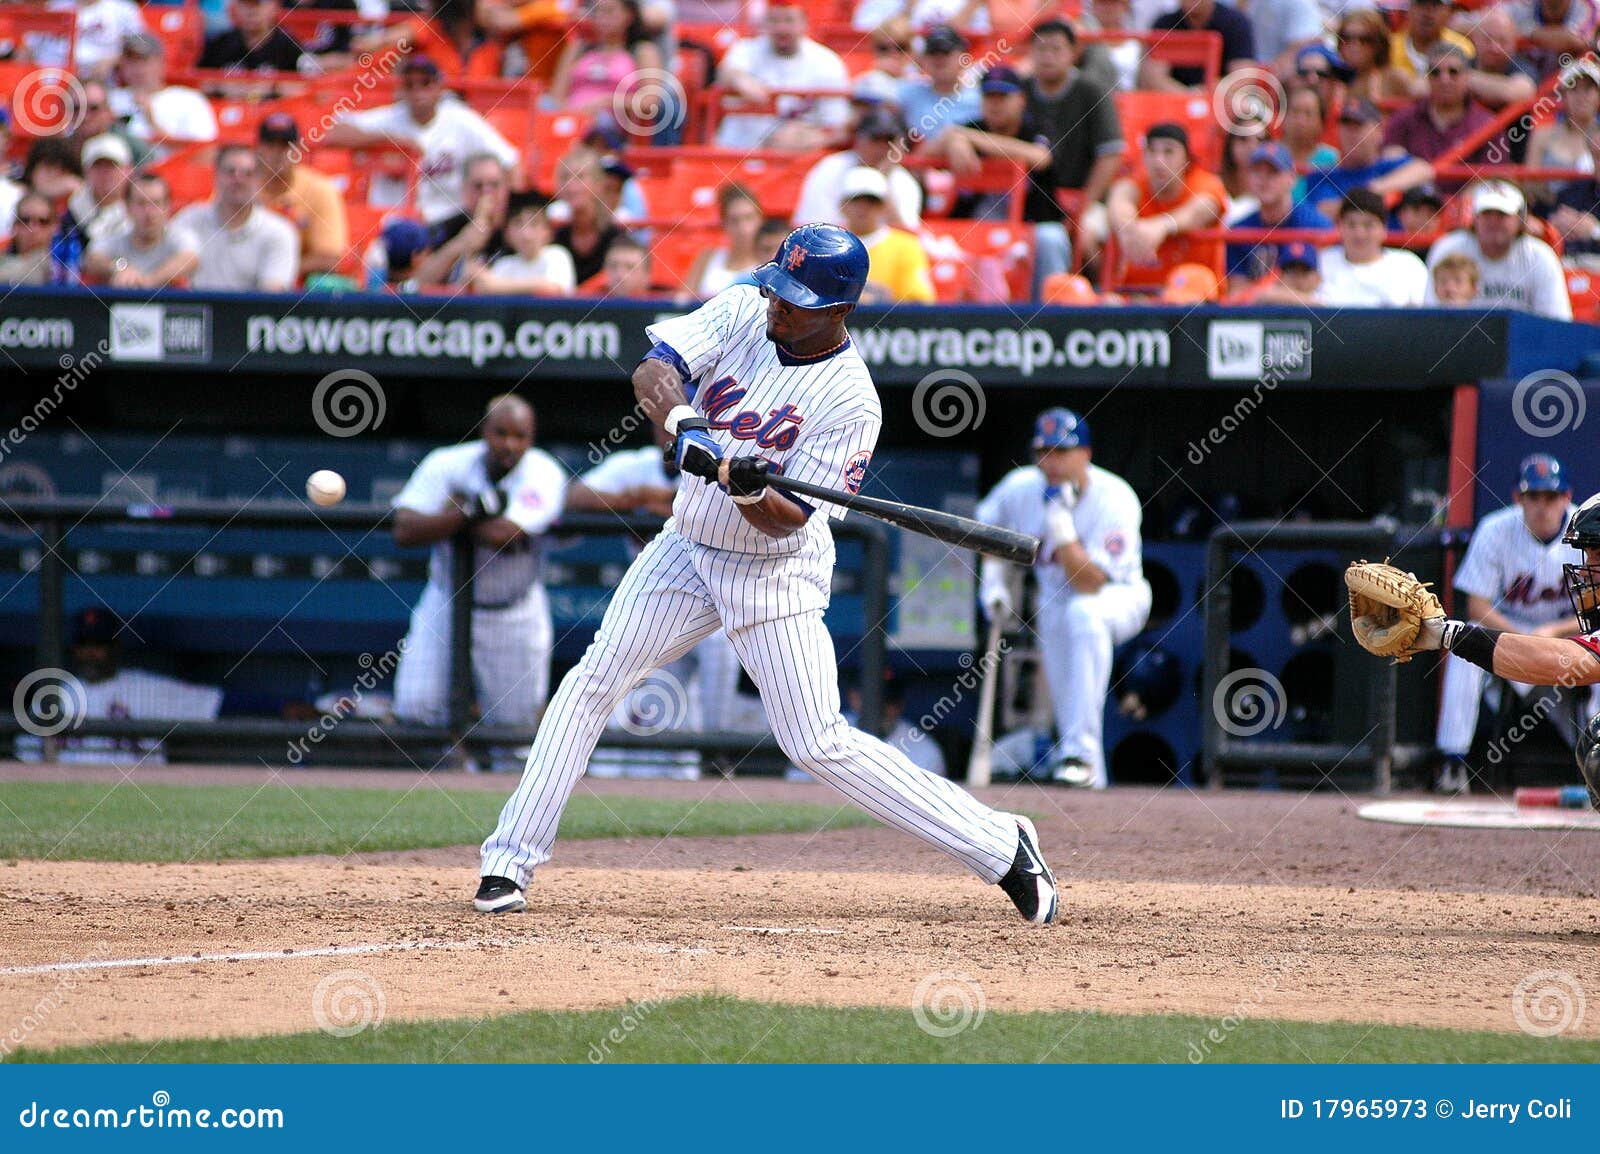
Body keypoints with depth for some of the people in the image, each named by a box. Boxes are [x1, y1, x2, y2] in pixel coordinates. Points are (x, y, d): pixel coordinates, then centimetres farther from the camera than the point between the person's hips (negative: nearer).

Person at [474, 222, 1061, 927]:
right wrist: (685, 422, -36)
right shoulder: (743, 313, -6)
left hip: (776, 571, -5)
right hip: (687, 549, 5)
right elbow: (653, 370, -16)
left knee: (818, 744, -10)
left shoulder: (851, 402, -19)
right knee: (594, 682, -4)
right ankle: (509, 862, 3)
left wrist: (750, 489, -41)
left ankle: (1001, 848, -3)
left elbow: (785, 521, -20)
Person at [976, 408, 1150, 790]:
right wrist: (992, 576, 1)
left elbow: (1089, 585, -34)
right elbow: (988, 521, 12)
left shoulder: (1115, 500, -28)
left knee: (1084, 613, -39)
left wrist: (1062, 528, -42)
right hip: (1054, 602, 6)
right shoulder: (1020, 488, -13)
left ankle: (1080, 753, -40)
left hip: (1118, 597, -6)